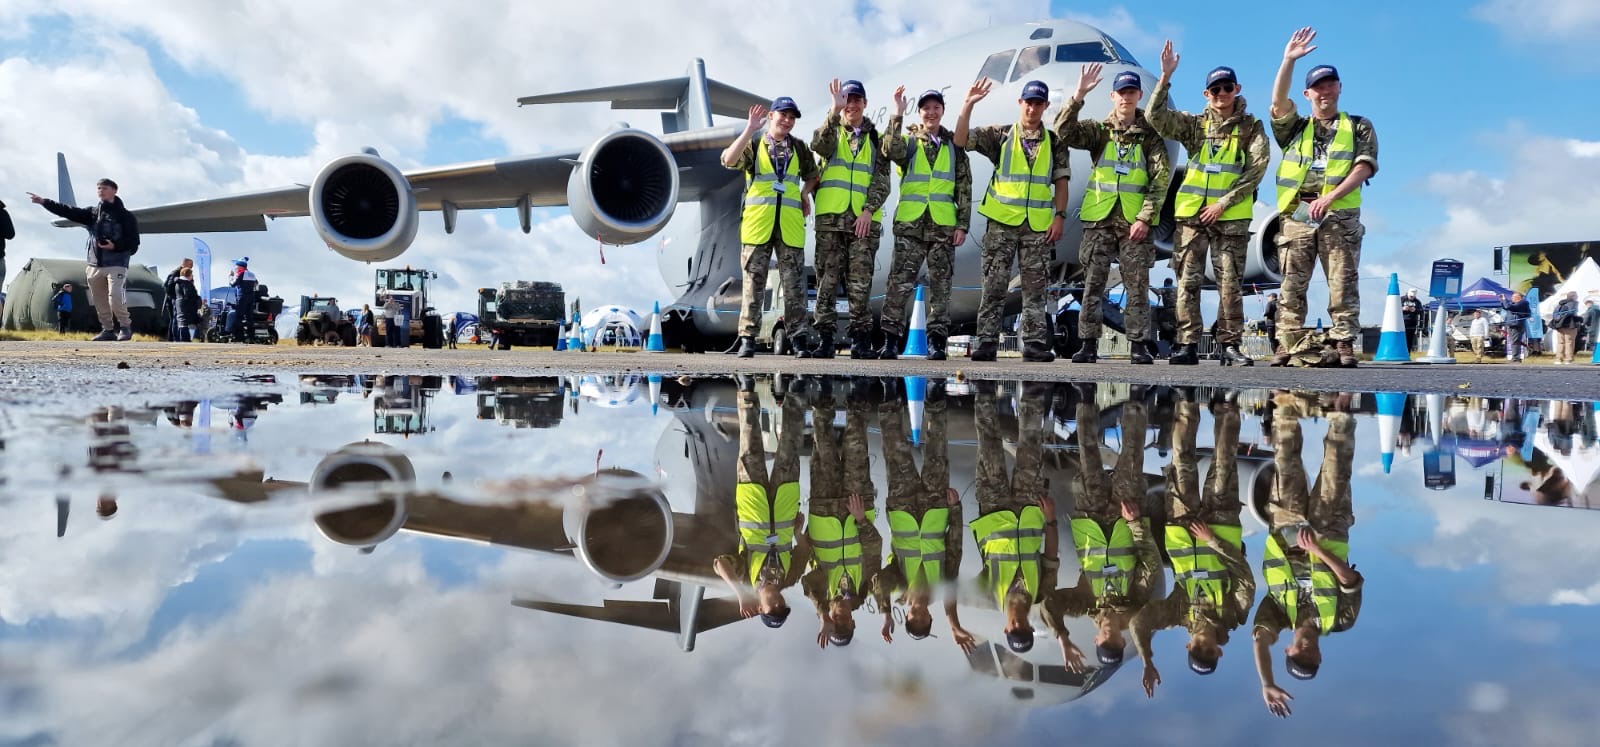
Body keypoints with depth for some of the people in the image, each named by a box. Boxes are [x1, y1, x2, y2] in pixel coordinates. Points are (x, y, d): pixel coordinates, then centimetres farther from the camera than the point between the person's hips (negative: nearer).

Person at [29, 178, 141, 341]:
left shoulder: (125, 216, -2)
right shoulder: (92, 212, 14)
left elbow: (134, 242, -5)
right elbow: (70, 212, 3)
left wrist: (115, 246, -20)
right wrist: (44, 202, -6)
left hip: (116, 264, -6)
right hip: (95, 265, 6)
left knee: (115, 298, -18)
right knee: (99, 301, 8)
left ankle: (125, 326, -1)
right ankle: (108, 329, 19)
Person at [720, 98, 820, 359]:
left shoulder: (799, 148, 15)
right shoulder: (753, 145, 7)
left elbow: (812, 175, 29)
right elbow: (729, 160, -13)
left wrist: (805, 193, 10)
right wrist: (750, 129, -15)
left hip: (790, 226, 2)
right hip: (757, 223, -2)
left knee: (794, 283, 0)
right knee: (754, 281, 0)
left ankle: (798, 337, 4)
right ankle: (747, 338, 3)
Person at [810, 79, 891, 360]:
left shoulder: (875, 138, 15)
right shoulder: (832, 131, 12)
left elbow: (882, 179, 7)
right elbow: (819, 146, -13)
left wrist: (869, 210, -8)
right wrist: (835, 111, -26)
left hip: (864, 219, 1)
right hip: (831, 216, 0)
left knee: (860, 281, -2)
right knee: (827, 278, -2)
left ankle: (859, 337, 2)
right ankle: (825, 336, 0)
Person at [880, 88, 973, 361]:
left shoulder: (953, 145, 14)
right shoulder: (908, 140, 9)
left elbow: (964, 188, 11)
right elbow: (892, 151, -16)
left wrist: (963, 224, 3)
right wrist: (897, 115, -20)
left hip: (943, 225, 2)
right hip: (910, 224, -1)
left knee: (940, 286, 1)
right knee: (900, 282, -5)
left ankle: (936, 341, 5)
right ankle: (890, 339, -2)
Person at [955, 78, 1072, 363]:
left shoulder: (1054, 142, 10)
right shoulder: (1000, 135, 5)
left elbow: (1061, 181, 9)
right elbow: (960, 140, -3)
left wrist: (1059, 215, -1)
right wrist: (968, 104, -11)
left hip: (1038, 225, 2)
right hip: (1002, 222, -1)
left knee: (1035, 287, 3)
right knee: (994, 285, -2)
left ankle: (1034, 344, 6)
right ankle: (986, 342, 0)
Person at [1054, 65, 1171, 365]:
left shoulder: (1150, 135, 7)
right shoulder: (1099, 131, 10)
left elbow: (1160, 180, 0)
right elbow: (1064, 132, -7)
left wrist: (1145, 218, -10)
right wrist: (1078, 96, -17)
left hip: (1135, 221, -1)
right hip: (1100, 218, 1)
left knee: (1137, 286, 0)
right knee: (1093, 284, -1)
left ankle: (1139, 345, 4)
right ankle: (1088, 343, 3)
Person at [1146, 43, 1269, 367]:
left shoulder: (1251, 127, 7)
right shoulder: (1195, 124, 11)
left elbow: (1256, 169, -3)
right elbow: (1155, 116, 0)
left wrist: (1224, 202, -10)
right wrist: (1165, 78, -10)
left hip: (1231, 216, -1)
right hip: (1192, 213, 2)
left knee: (1230, 282, -2)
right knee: (1188, 280, -2)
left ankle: (1229, 345, 3)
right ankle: (1188, 345, -1)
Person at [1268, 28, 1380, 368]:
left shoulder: (1358, 127, 16)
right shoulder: (1294, 128, 21)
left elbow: (1364, 167, 1)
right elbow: (1278, 101, 2)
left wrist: (1330, 197, -13)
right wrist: (1289, 60, -8)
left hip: (1340, 216, -2)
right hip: (1297, 214, 2)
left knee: (1343, 284, -6)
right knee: (1292, 285, -2)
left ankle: (1343, 346, -6)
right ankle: (1288, 346, -1)